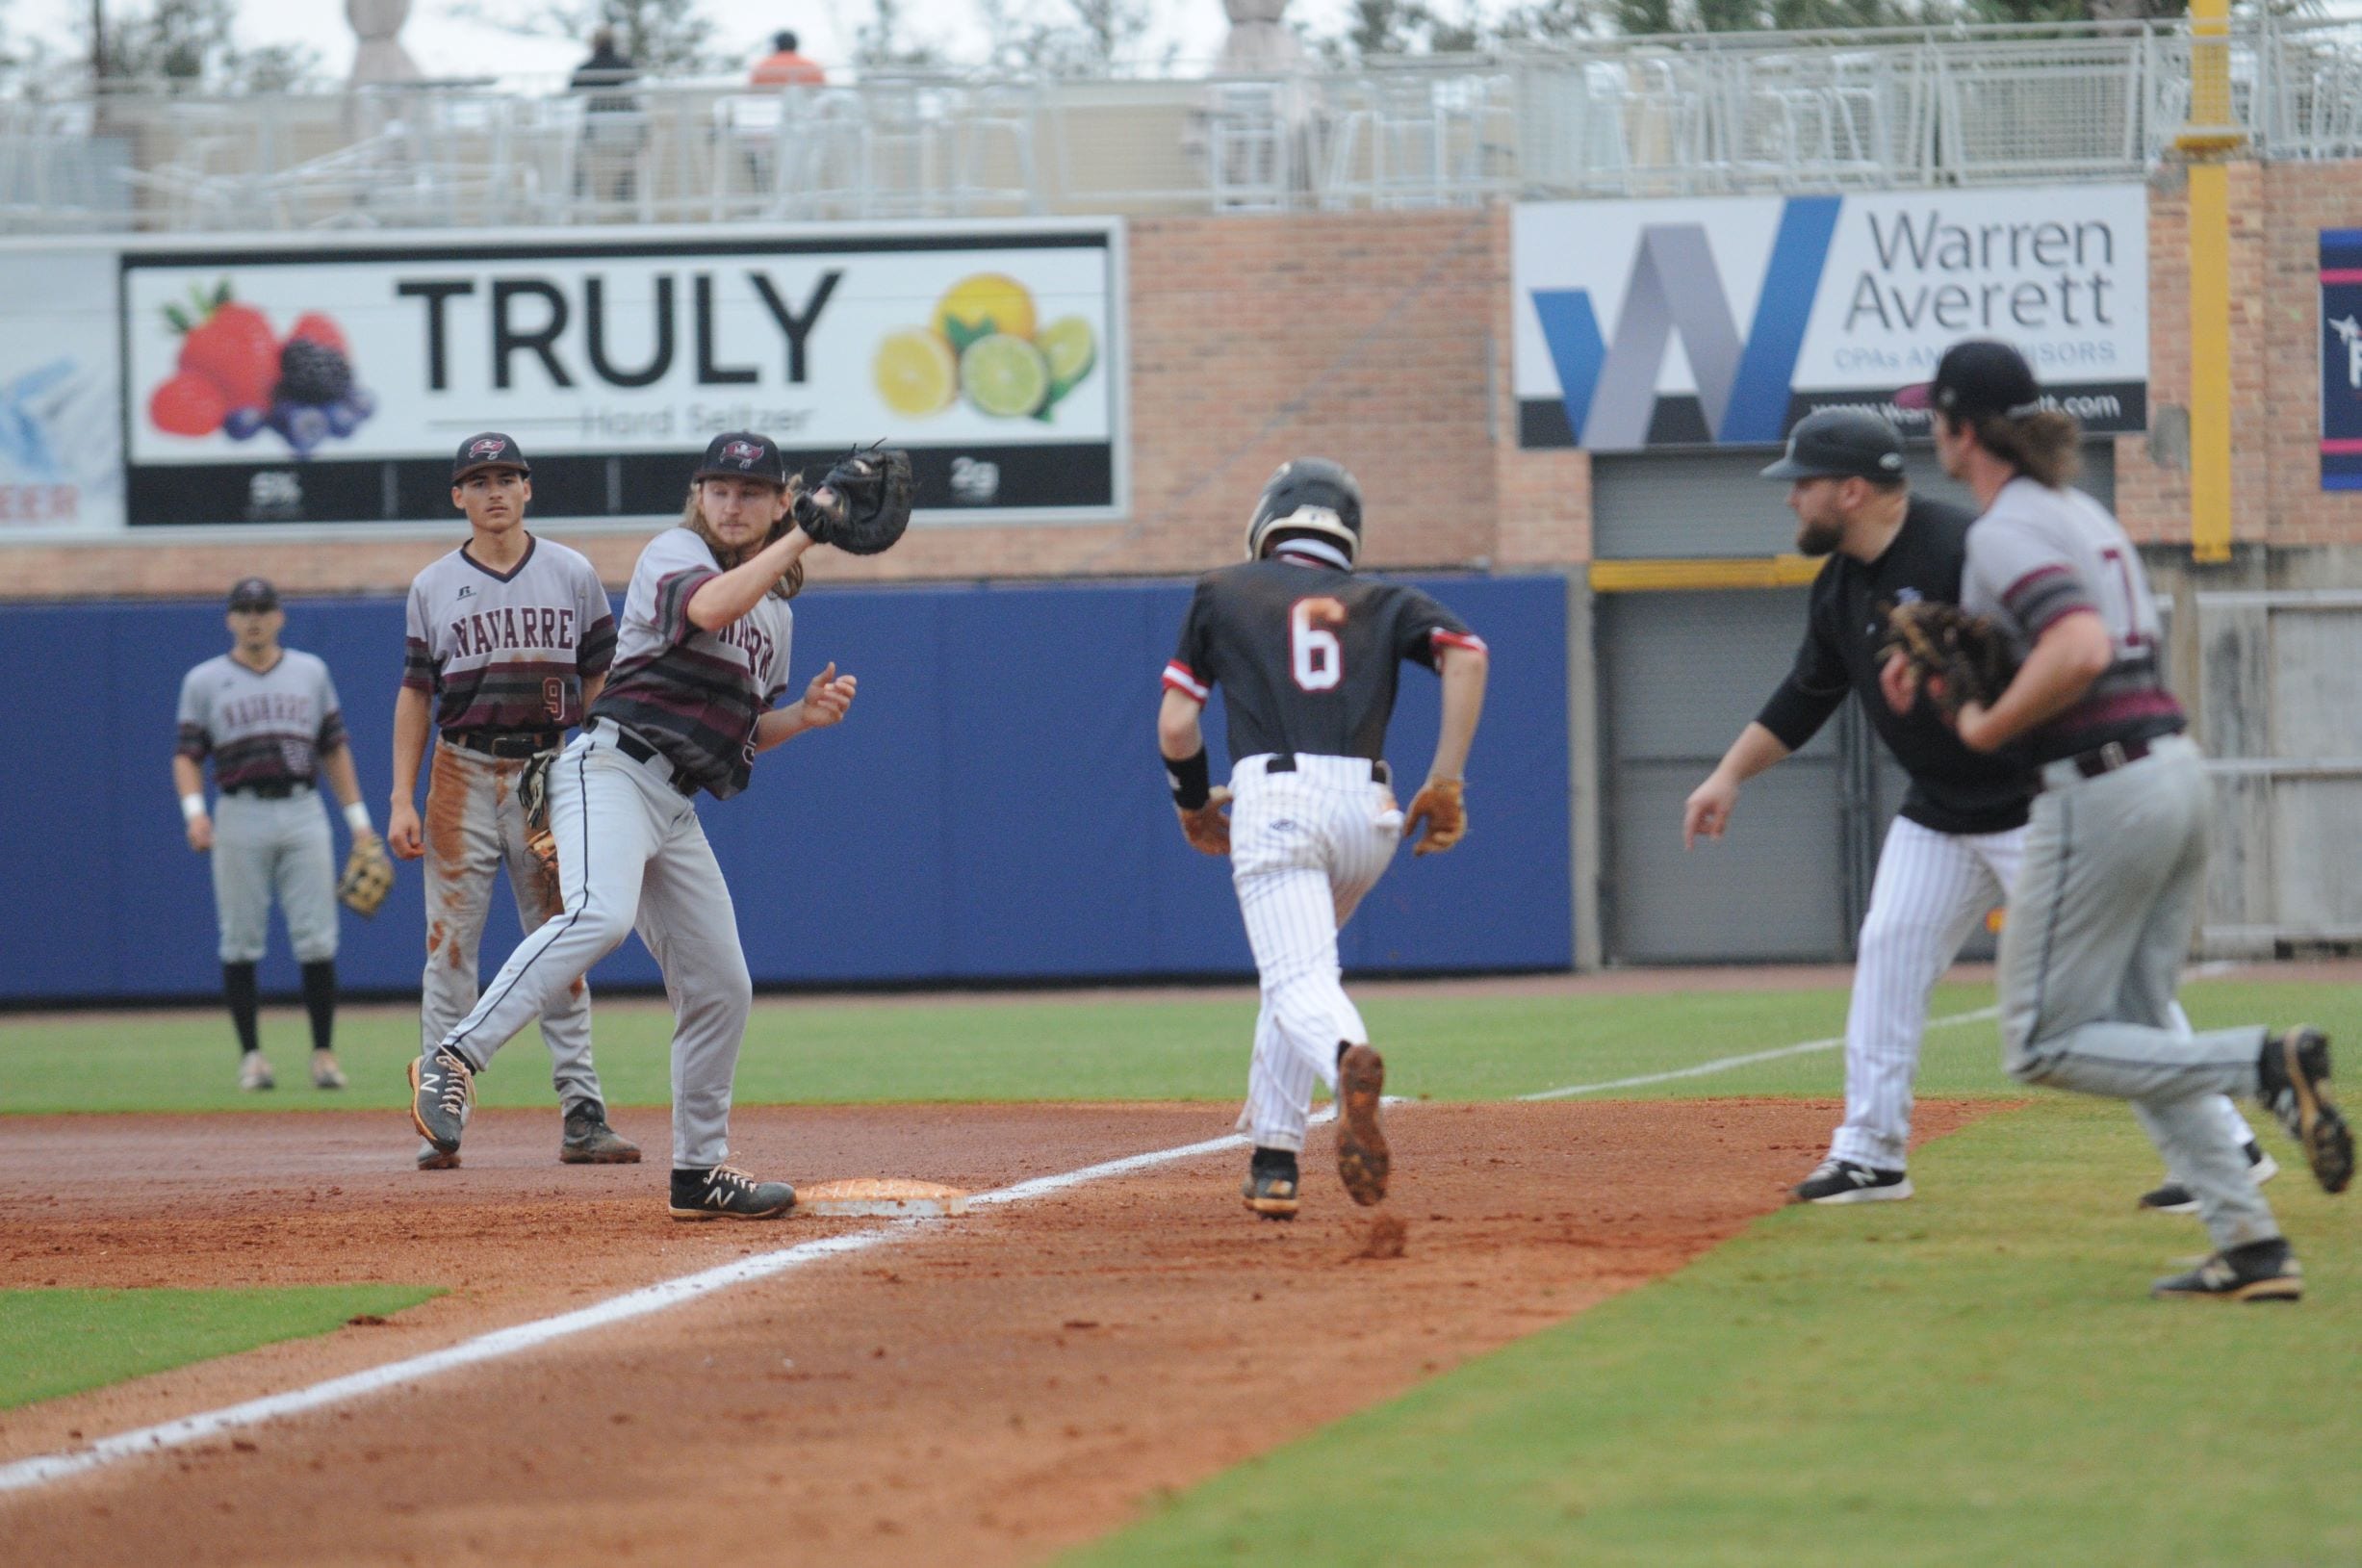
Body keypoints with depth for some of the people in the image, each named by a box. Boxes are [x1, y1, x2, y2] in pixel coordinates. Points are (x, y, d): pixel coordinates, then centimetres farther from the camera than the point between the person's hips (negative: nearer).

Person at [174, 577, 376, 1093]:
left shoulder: (311, 672, 13)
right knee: (240, 940, -2)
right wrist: (194, 810, -14)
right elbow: (187, 756, 4)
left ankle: (324, 1053, 0)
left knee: (317, 939, -5)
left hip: (303, 813, 1)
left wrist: (359, 819, 10)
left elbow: (334, 749, 16)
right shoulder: (204, 682, 8)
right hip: (239, 815, -1)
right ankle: (251, 1055, 4)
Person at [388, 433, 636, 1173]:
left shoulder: (572, 575, 6)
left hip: (550, 773, 0)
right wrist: (402, 800, -1)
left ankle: (581, 1114, 1)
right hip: (463, 775, 0)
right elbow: (415, 694, 7)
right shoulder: (433, 587, 6)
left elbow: (600, 683, 9)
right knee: (450, 948, -2)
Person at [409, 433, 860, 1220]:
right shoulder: (674, 552, -1)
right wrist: (804, 535, -19)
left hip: (677, 811, 8)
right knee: (600, 914, -35)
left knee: (721, 989, 9)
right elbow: (708, 606, -25)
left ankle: (698, 1172, 20)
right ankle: (454, 1060, -42)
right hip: (612, 770, -8)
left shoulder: (776, 610, 22)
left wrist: (805, 715, 7)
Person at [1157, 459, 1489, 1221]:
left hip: (1274, 797, -4)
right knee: (1296, 968, 25)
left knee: (1299, 980, -16)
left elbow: (1175, 727, 10)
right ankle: (1273, 1159, 20)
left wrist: (1194, 807, 28)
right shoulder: (1382, 602, 22)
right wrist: (1445, 784, 1)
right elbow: (1465, 652, 2)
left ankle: (1347, 1060, -51)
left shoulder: (1224, 593, 17)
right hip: (1369, 812, 4)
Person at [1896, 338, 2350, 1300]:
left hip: (2101, 789, -9)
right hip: (2178, 773, 9)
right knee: (2135, 1039, 16)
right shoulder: (2080, 511, 16)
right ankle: (2251, 1247, 7)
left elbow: (2082, 652, -27)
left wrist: (1986, 728, -14)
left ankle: (2265, 1063, -15)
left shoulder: (2005, 533, -13)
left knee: (2044, 1048, 0)